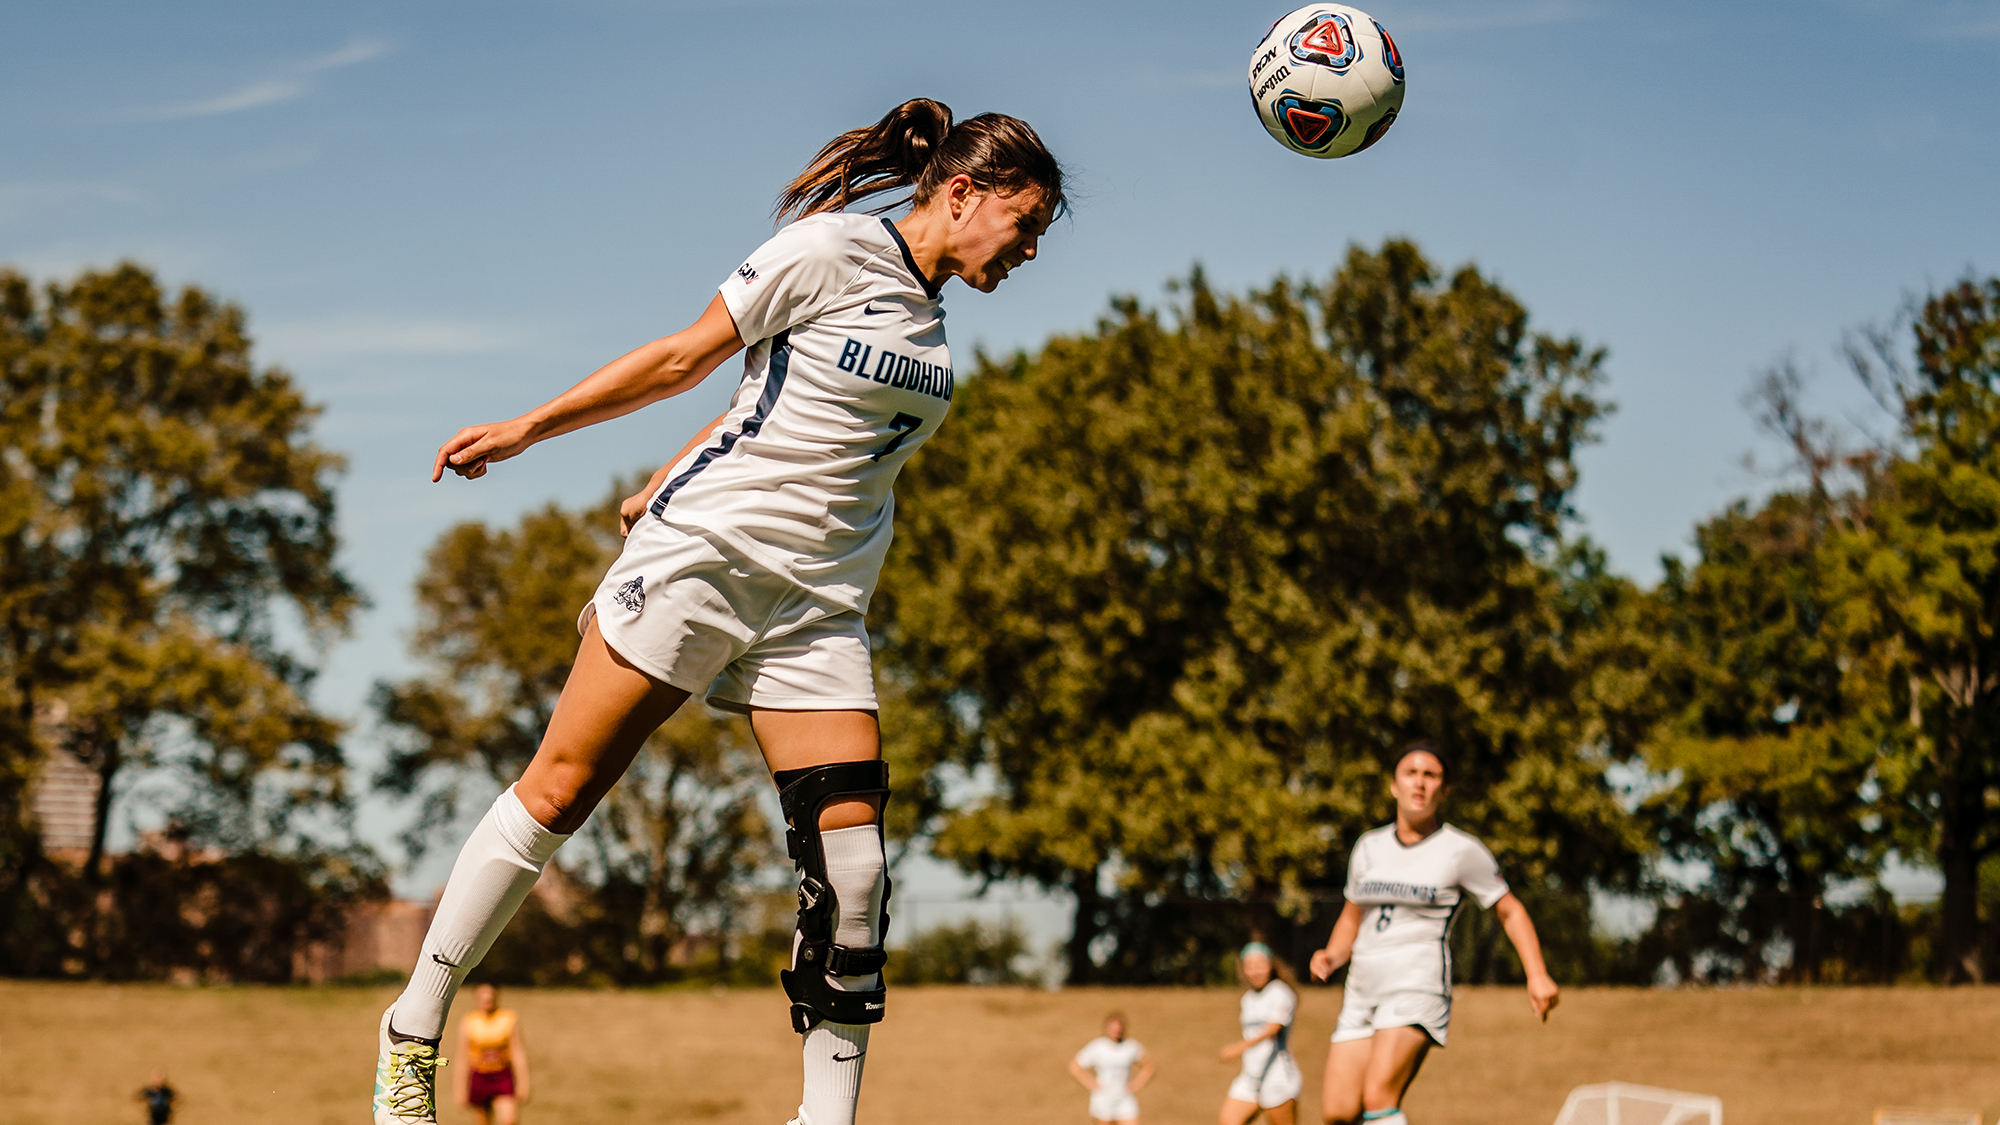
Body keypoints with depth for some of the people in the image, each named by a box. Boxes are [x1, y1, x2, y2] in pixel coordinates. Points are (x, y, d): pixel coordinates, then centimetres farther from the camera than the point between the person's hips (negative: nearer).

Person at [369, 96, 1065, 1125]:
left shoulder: (930, 325, 16)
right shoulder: (836, 249, -6)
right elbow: (688, 358, -1)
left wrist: (660, 486, 26)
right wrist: (525, 430, 1)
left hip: (817, 606, 7)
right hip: (702, 554, -6)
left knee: (851, 864, -6)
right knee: (559, 790, -5)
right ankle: (413, 1028, 8)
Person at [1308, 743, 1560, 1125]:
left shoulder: (1461, 851, -2)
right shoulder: (1370, 847, 13)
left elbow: (1511, 911, 6)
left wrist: (1537, 975, -6)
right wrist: (1331, 957, 4)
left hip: (1417, 983, -6)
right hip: (1364, 990, 6)